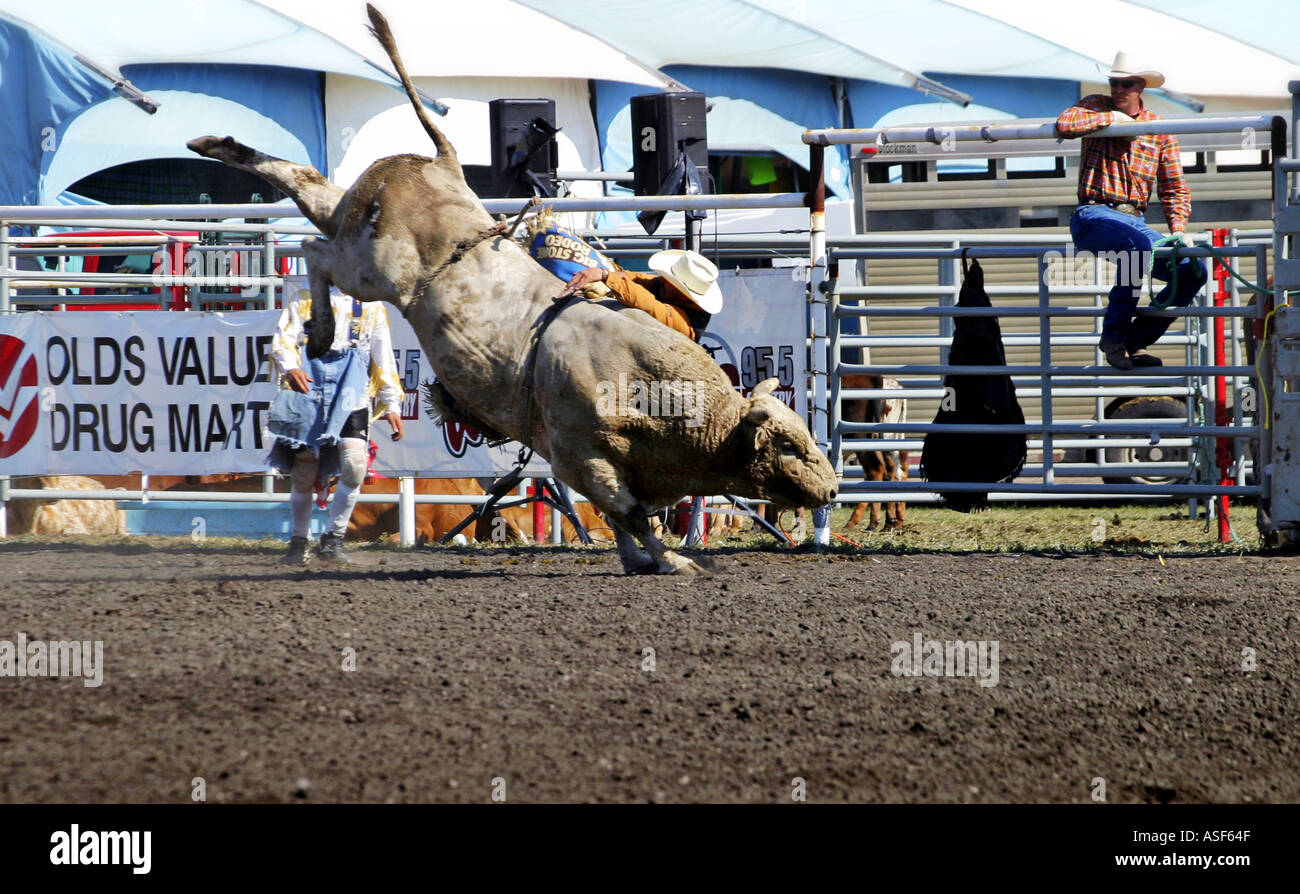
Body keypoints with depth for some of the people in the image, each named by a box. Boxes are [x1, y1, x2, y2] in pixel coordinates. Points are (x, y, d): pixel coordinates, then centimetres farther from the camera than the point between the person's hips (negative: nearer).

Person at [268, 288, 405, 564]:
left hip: (351, 398, 0)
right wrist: (289, 367, -18)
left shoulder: (372, 310, 22)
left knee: (354, 463, -22)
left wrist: (392, 406, 10)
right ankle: (299, 543, 14)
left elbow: (384, 360, 20)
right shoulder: (302, 305, 19)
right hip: (309, 392, 0)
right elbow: (283, 340, 4)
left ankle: (333, 539, -11)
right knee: (303, 473, -3)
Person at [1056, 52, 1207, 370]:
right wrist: (1110, 118, -11)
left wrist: (1178, 228, -5)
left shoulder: (1159, 129, 11)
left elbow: (1174, 187, 11)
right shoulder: (1097, 108, 5)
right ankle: (1114, 335, -27)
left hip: (1135, 221, 5)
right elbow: (1064, 124, -18)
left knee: (1193, 271, -11)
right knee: (1137, 245, -37)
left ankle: (1136, 341, -3)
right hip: (1094, 216, -5)